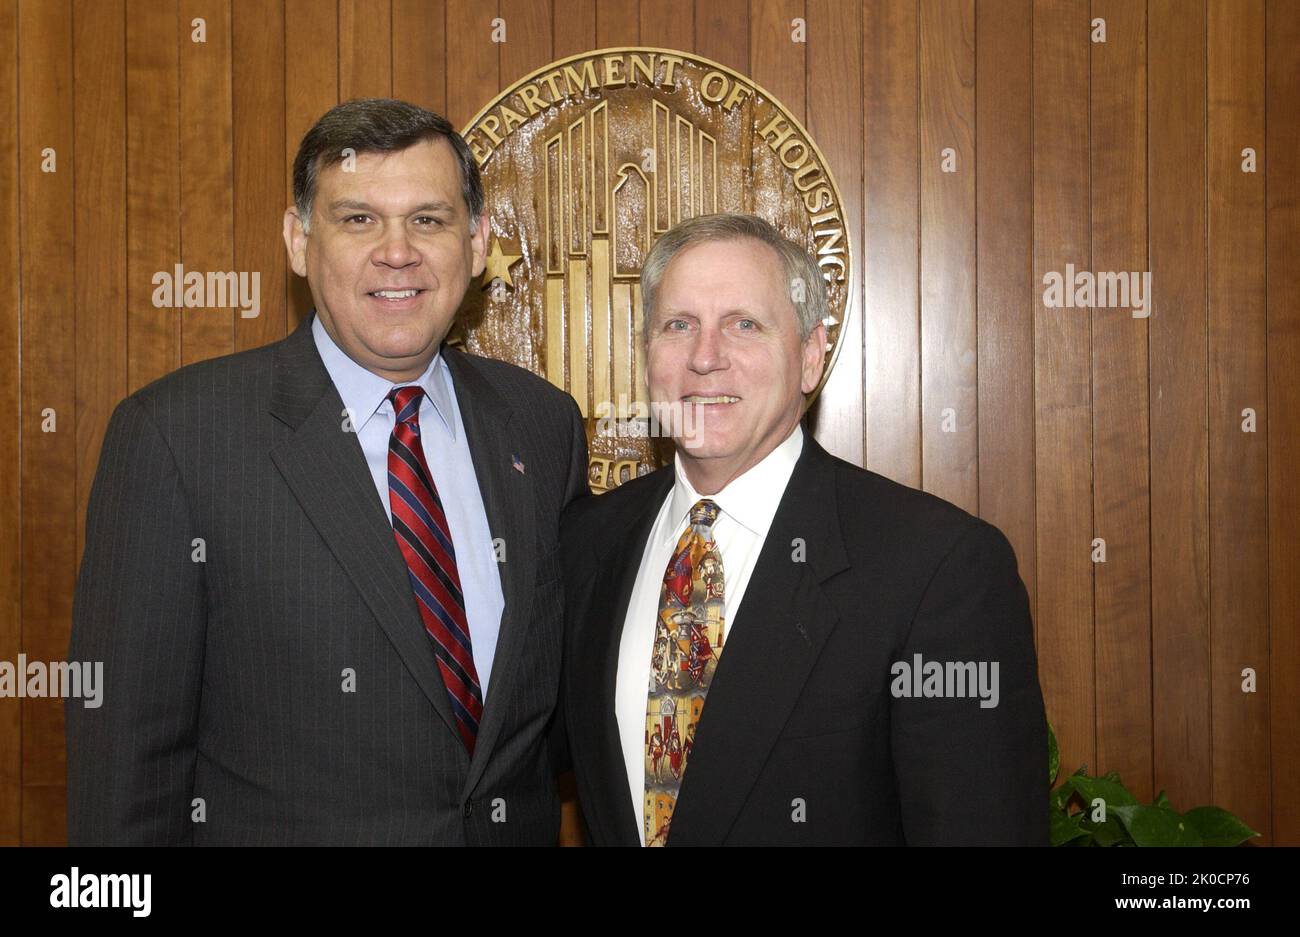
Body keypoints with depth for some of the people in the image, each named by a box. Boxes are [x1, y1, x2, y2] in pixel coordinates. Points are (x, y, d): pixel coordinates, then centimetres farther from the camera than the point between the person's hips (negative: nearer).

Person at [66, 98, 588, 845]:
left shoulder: (545, 423, -2)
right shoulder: (176, 433, -15)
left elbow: (575, 674, 8)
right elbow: (126, 741, -14)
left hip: (517, 821, 4)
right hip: (283, 825, -3)